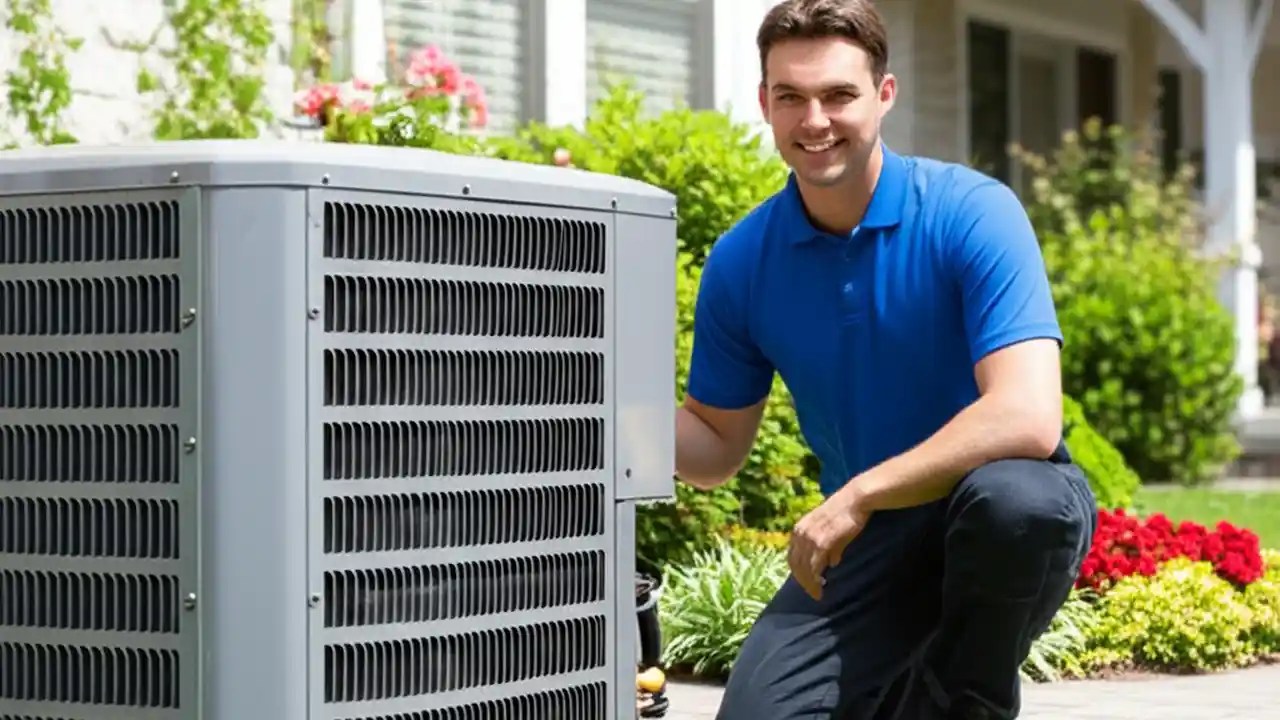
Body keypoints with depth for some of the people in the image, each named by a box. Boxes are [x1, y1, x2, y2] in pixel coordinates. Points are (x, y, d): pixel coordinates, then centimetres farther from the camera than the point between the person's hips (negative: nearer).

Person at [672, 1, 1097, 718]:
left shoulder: (975, 212, -17)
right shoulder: (741, 262, -2)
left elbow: (1027, 419, -29)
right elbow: (718, 446, 9)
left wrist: (856, 495, -26)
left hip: (1004, 522, -3)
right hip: (868, 544, 4)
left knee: (1014, 497, -39)